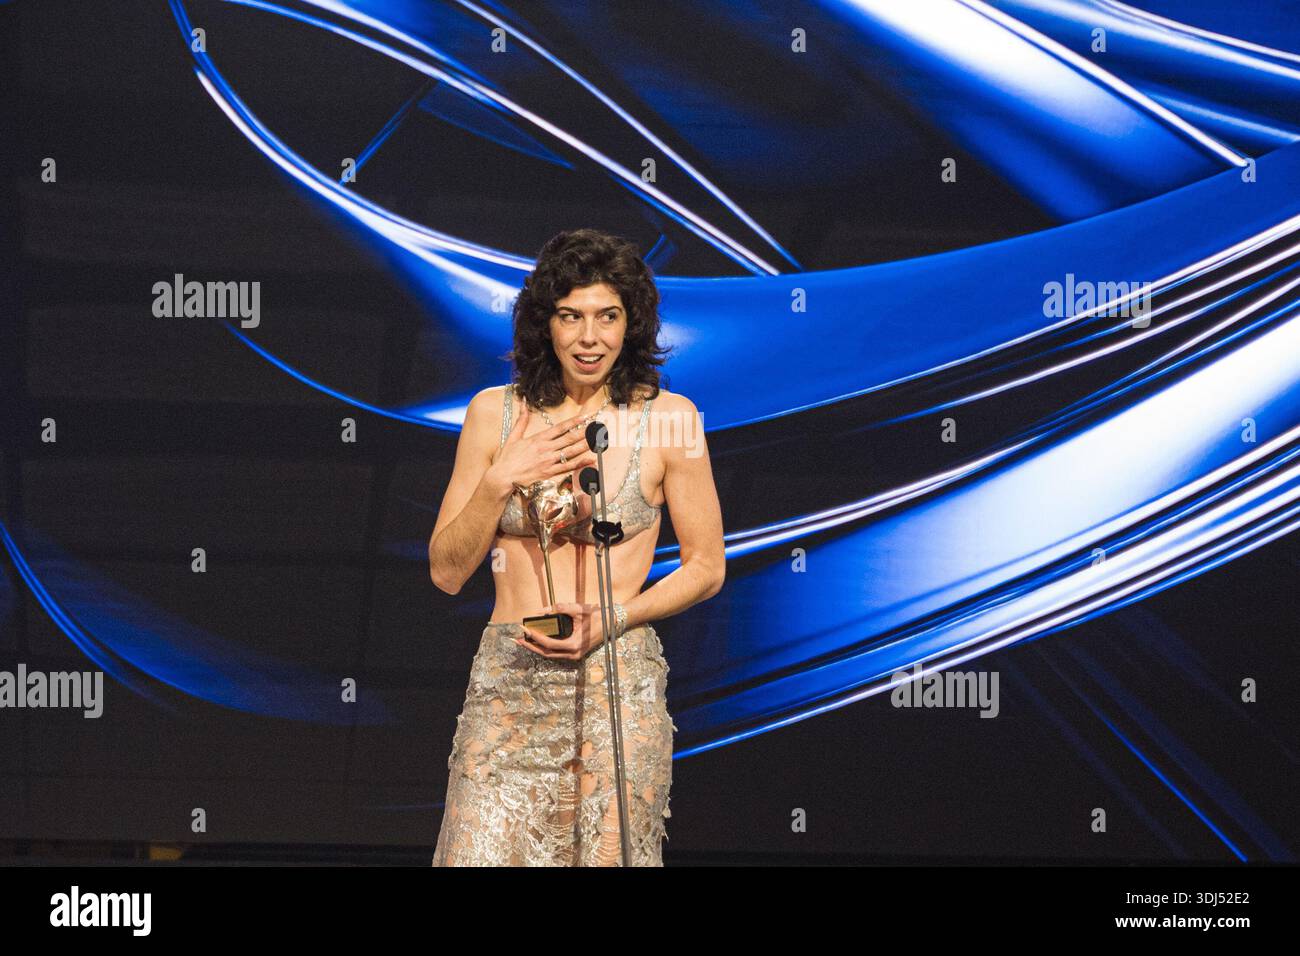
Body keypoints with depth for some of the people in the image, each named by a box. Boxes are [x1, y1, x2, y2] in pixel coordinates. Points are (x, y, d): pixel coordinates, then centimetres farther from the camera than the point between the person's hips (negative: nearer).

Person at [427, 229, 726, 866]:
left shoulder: (669, 418, -2)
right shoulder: (495, 413, 4)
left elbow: (706, 567, 5)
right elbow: (447, 572, 5)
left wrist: (613, 617, -10)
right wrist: (500, 481, -10)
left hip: (618, 685, -1)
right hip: (507, 686, 2)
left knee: (610, 855, -3)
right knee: (482, 855, -6)